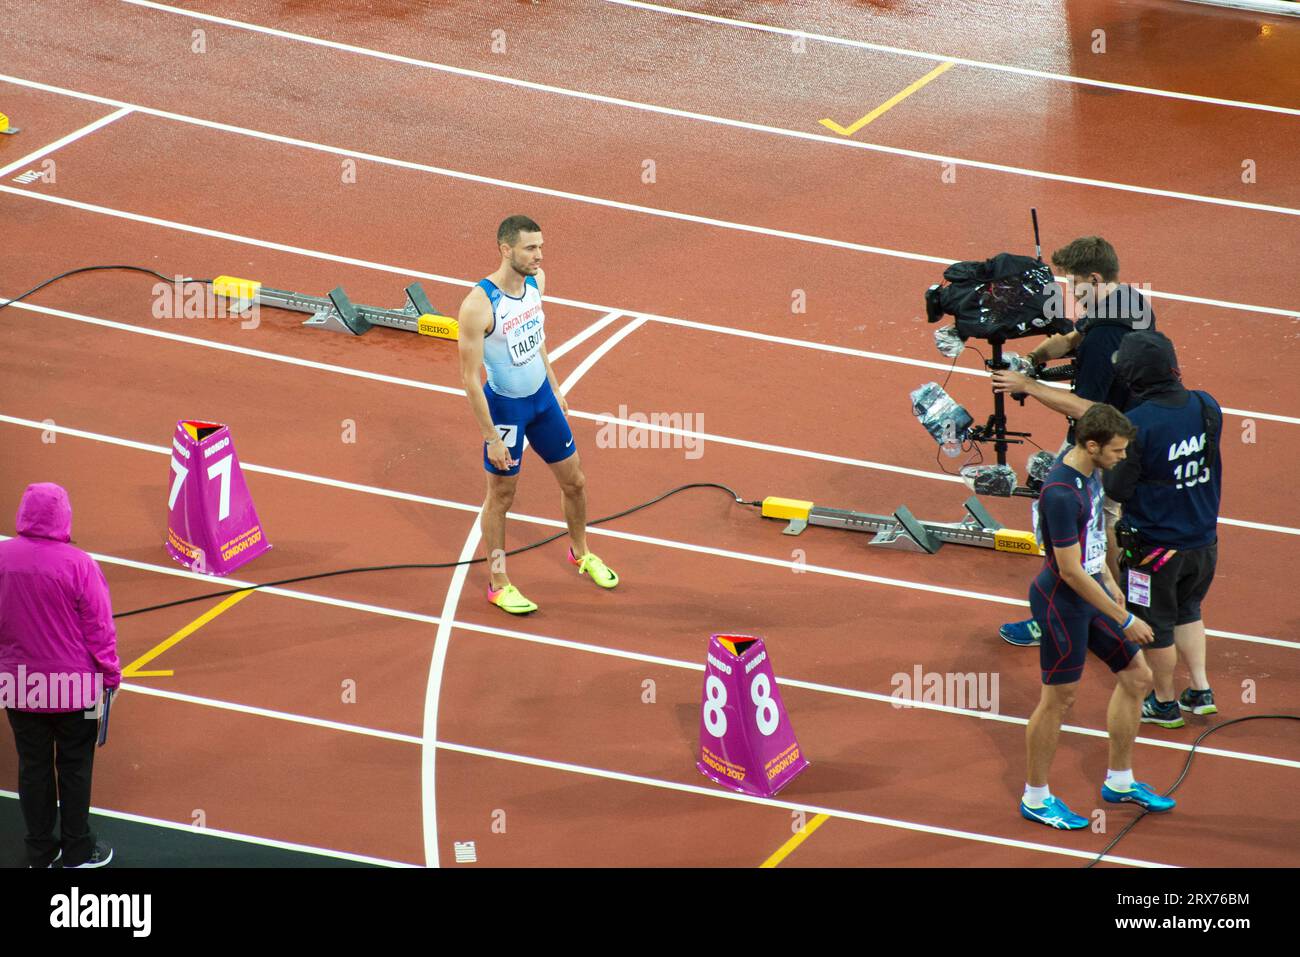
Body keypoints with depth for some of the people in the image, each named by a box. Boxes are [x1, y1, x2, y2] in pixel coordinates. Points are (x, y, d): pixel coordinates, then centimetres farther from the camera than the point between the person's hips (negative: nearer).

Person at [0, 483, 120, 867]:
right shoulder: (78, 564, -21)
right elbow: (99, 627, -14)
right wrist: (110, 674, 0)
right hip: (73, 688, -3)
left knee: (33, 767, 16)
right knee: (74, 767, 13)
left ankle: (40, 851, 25)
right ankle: (77, 850, 23)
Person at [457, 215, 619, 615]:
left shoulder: (536, 280, -7)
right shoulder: (478, 305, -29)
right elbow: (470, 378, -23)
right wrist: (491, 438, -20)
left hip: (542, 397, 7)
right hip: (504, 406, -7)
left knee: (574, 481, 18)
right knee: (501, 496, 10)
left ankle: (580, 553, 44)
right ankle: (498, 583, 27)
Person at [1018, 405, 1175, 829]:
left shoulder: (1089, 472, 0)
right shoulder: (1061, 494, -29)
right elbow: (1071, 573, -26)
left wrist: (1109, 581, 24)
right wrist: (1125, 620, -20)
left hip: (1093, 590, 9)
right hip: (1062, 602, -9)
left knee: (1137, 677, 14)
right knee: (1058, 699, 3)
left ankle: (1119, 781, 29)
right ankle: (1035, 798, 20)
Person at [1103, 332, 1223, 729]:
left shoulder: (1136, 425, -26)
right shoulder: (1207, 407, -9)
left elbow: (1117, 488, -19)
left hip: (1154, 543, -5)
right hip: (1204, 539, 5)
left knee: (1156, 625, 15)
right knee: (1187, 610, 28)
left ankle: (1164, 703, 30)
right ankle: (1201, 691, 28)